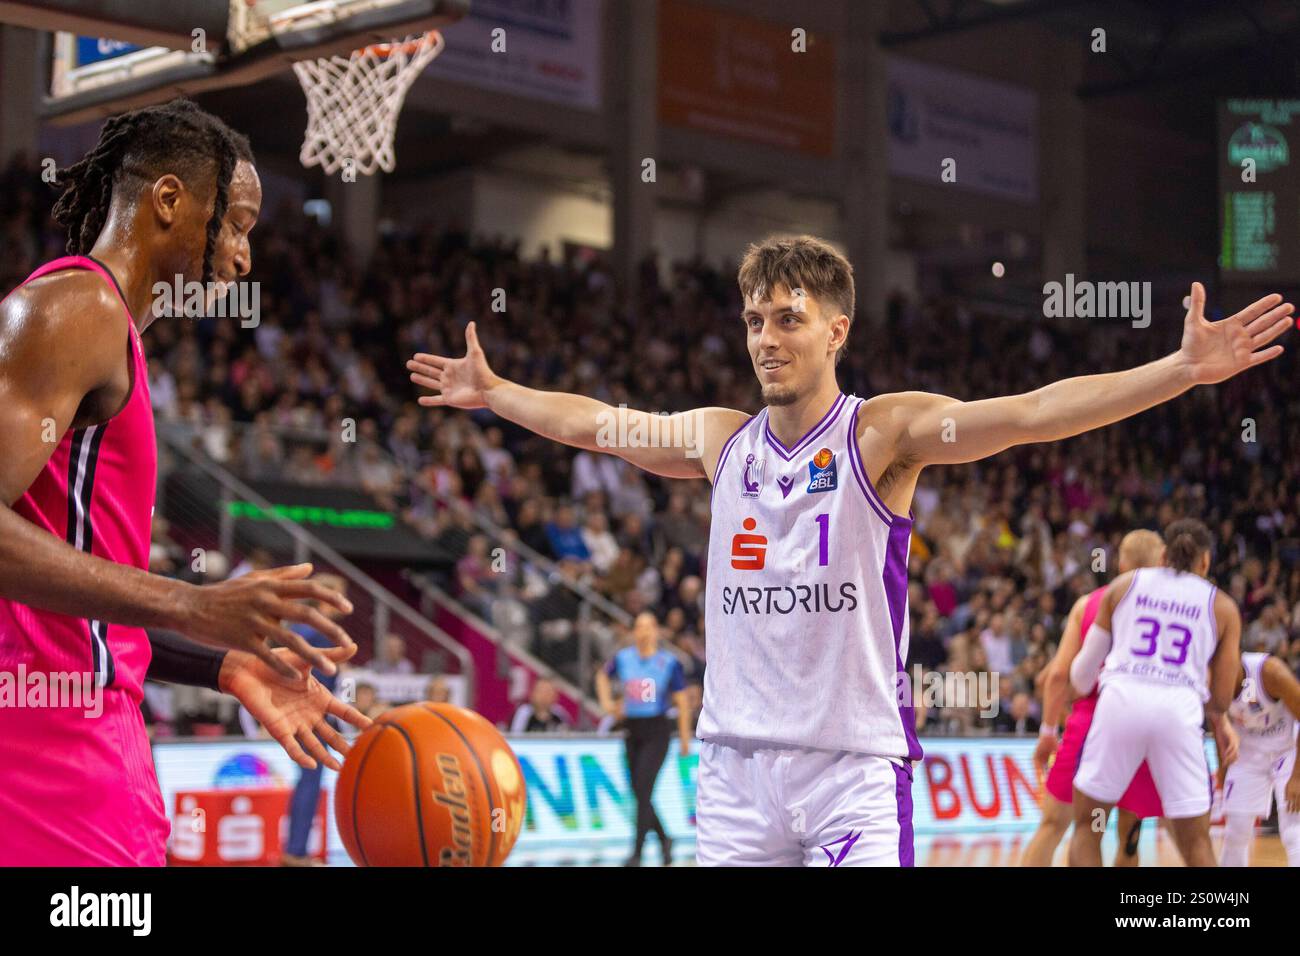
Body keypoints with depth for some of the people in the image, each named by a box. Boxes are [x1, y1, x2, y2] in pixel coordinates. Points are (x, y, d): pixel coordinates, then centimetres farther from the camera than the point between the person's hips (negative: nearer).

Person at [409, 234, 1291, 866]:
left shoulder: (885, 432, -6)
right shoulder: (722, 441, 8)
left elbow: (1031, 413, -19)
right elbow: (593, 423, 22)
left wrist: (1181, 371, -30)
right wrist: (491, 391, 32)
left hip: (856, 761, -4)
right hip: (736, 760, 4)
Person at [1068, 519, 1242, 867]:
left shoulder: (1124, 584, 17)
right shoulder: (1223, 607, 15)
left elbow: (1082, 671, 19)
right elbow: (1222, 698, 13)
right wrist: (1217, 723, 36)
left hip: (1121, 701, 0)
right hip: (1179, 710, 0)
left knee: (1086, 825, 13)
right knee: (1196, 842, 8)